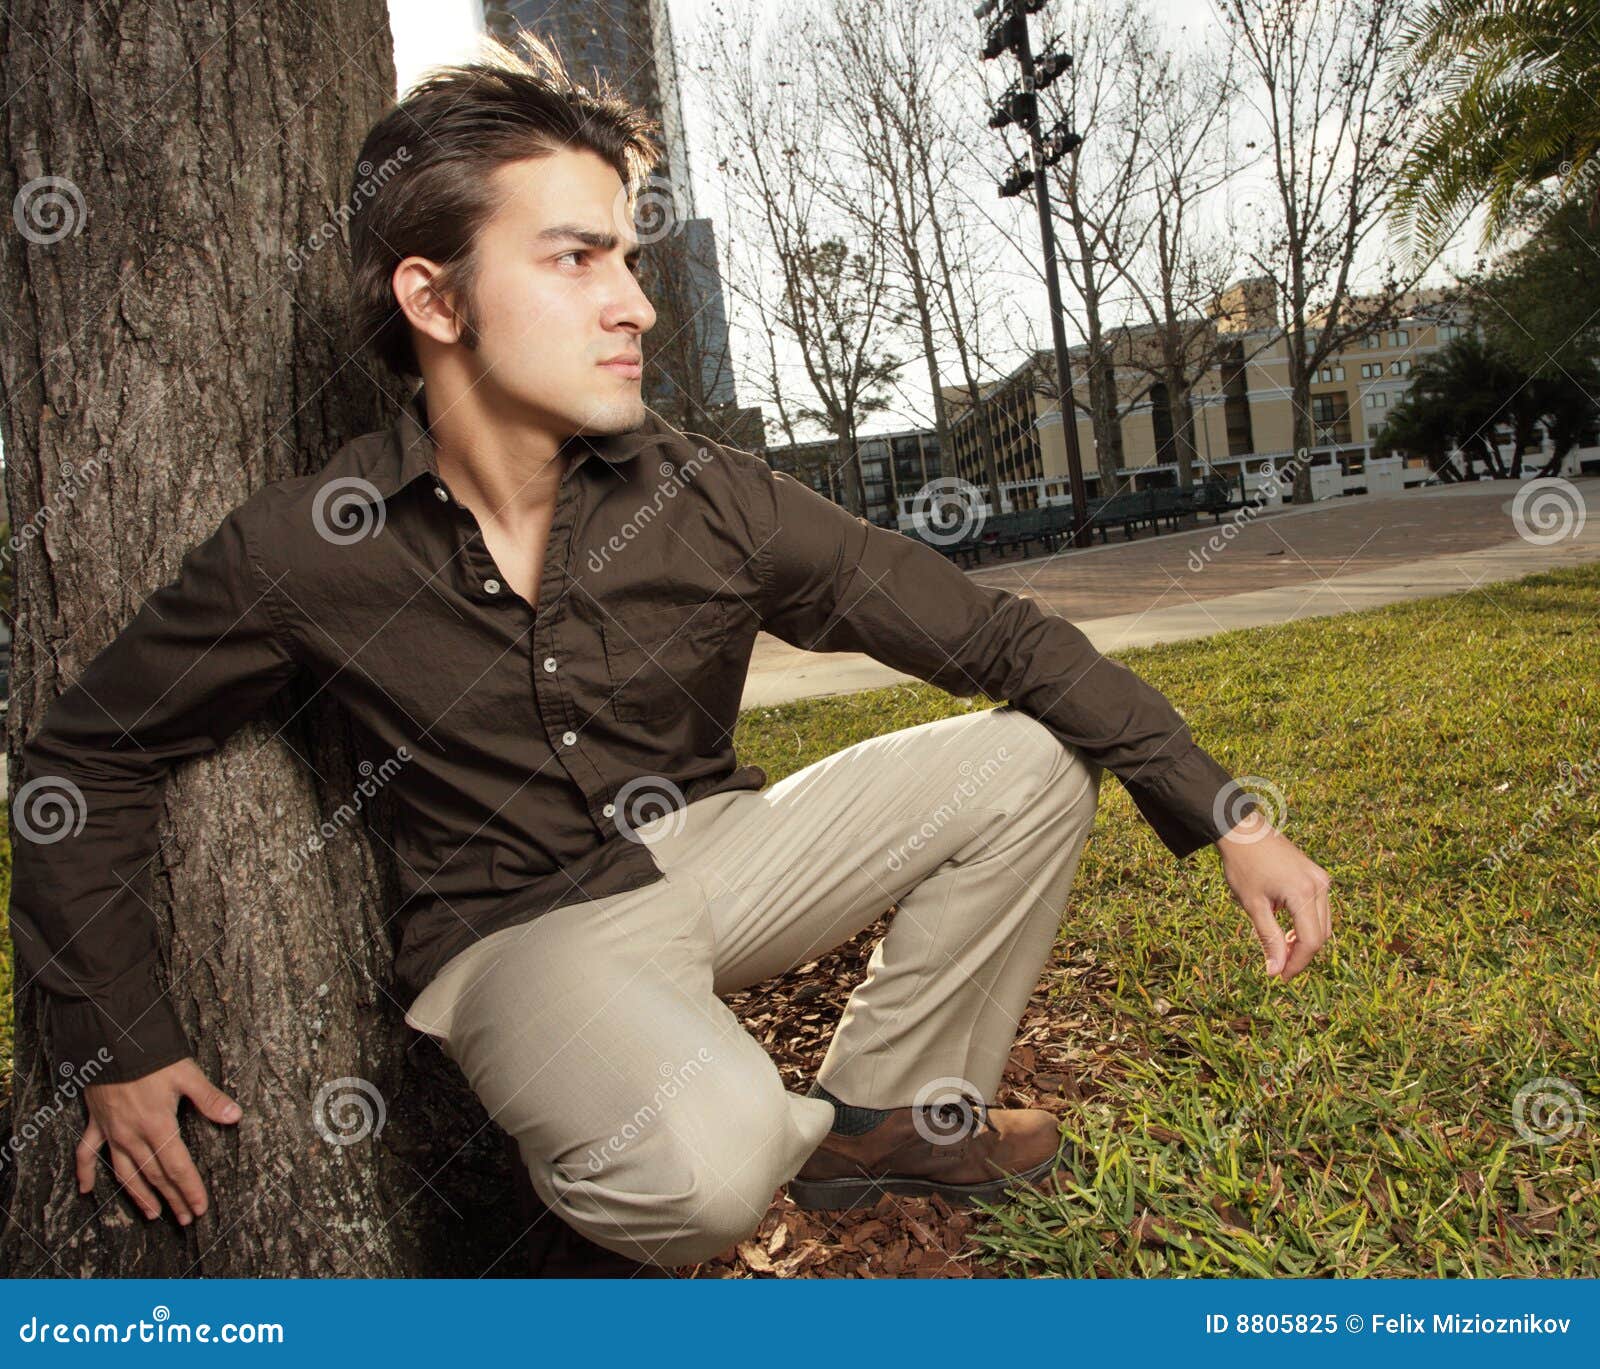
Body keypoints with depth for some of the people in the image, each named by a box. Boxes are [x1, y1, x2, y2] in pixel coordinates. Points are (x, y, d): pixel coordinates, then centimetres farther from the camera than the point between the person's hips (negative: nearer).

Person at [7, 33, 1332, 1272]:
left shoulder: (709, 500, -14)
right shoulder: (302, 551, -16)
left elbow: (990, 630, -10)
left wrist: (1223, 811, -13)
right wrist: (120, 1043, -1)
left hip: (710, 857, 4)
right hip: (521, 930, -3)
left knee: (1030, 761, -11)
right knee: (705, 1157, -36)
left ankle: (883, 1114, 7)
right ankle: (614, 1185, 4)